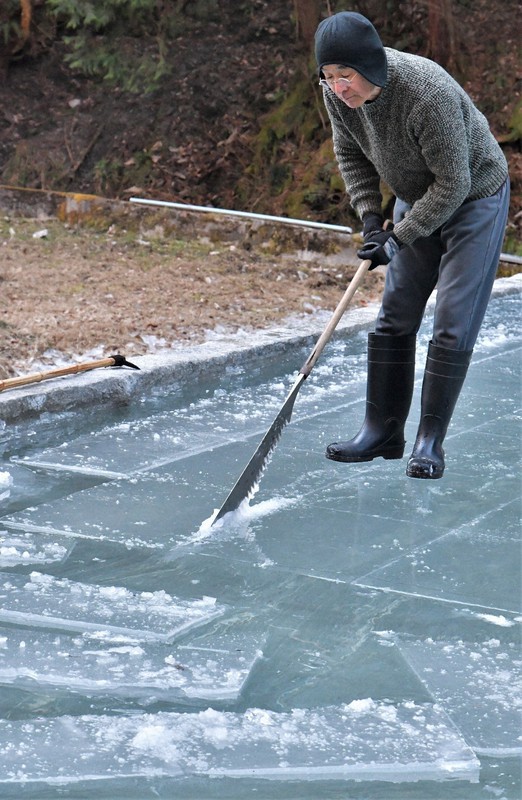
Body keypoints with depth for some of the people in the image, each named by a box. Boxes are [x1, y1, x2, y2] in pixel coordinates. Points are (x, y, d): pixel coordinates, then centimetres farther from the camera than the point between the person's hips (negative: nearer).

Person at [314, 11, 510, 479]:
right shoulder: (338, 94, -16)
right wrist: (370, 218, -8)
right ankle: (383, 431, 13)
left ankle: (430, 440, 0)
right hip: (417, 198, 6)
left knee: (454, 325, -9)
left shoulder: (430, 94, -37)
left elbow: (453, 184, -29)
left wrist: (399, 238, -25)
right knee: (394, 316, 4)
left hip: (475, 198, -6)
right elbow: (352, 154, 3)